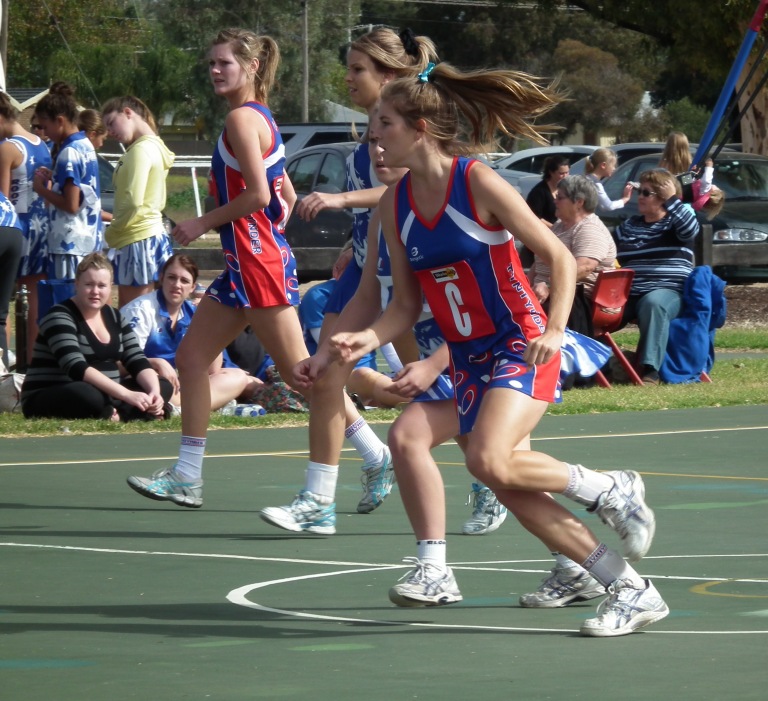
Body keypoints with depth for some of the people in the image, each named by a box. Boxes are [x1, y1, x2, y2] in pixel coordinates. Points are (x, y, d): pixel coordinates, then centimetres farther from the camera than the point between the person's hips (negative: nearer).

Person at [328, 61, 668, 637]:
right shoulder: (395, 205, 4)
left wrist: (554, 331, -23)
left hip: (520, 345, -7)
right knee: (512, 490, -2)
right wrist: (367, 339, -10)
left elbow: (560, 257, -10)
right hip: (468, 357, 7)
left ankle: (609, 489, -3)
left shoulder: (478, 183, -14)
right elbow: (407, 305, 9)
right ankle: (630, 590, 5)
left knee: (490, 462, -27)